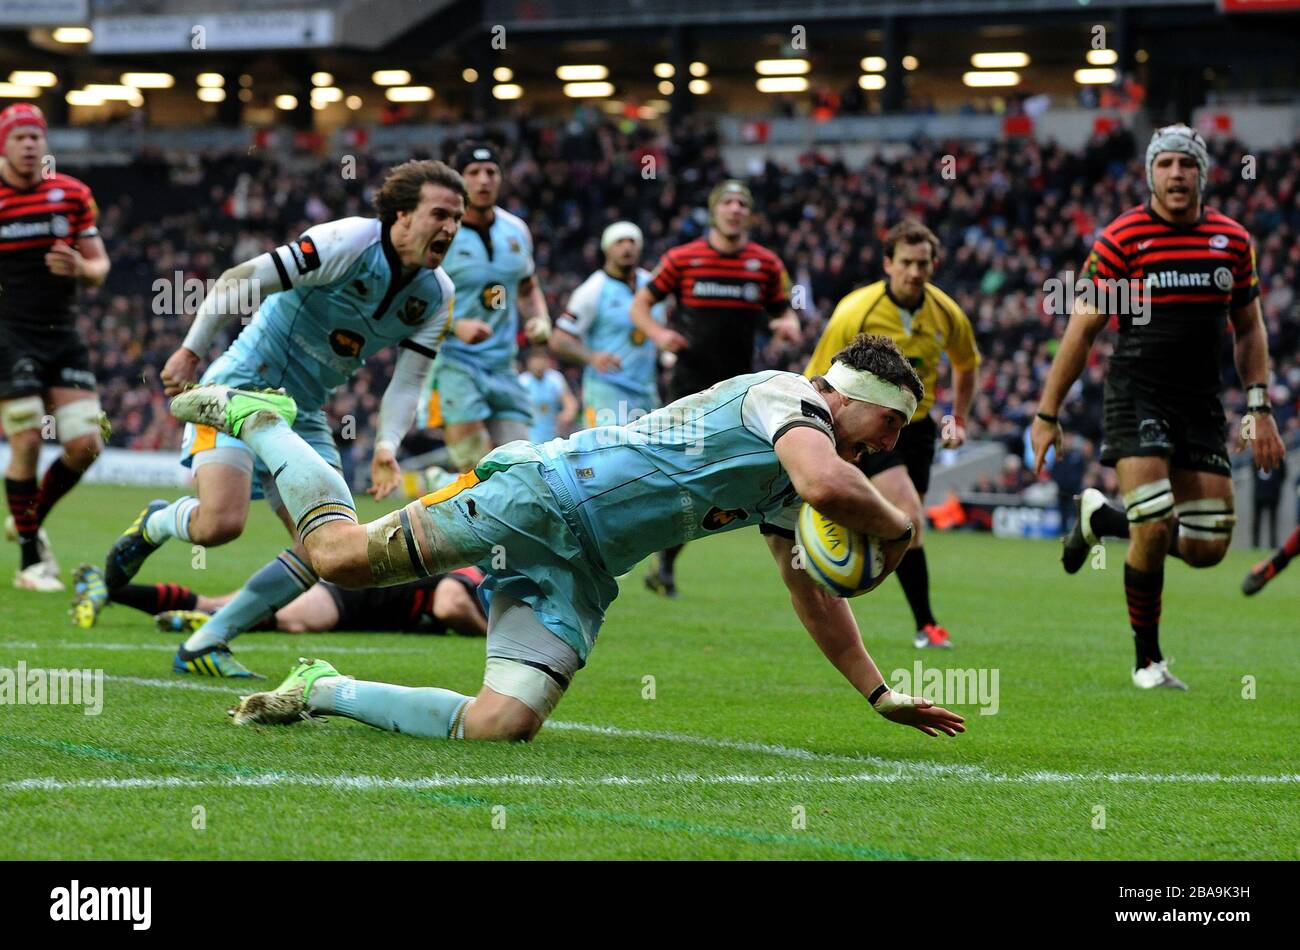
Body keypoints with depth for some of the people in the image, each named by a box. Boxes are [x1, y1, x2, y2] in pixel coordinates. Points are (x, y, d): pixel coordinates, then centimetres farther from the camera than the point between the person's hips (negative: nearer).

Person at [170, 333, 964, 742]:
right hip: (550, 493, -8)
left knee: (501, 726, -13)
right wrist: (896, 525, -10)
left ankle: (327, 691, 5)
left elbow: (816, 594, 31)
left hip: (580, 573, 8)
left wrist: (882, 696, 28)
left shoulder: (784, 495, 22)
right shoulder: (787, 395, -7)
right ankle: (258, 421, 11)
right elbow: (828, 485, -28)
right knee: (341, 554, -16)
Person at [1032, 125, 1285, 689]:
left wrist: (1259, 410, 7)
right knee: (1155, 525, -18)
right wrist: (1047, 414, -2)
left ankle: (1099, 519, 27)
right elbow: (1081, 329, -2)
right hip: (1138, 395, -4)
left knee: (1208, 547, 0)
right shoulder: (1122, 238, -5)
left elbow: (1248, 329, 16)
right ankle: (1148, 659, 2)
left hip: (1202, 404, 4)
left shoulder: (1233, 240, 7)